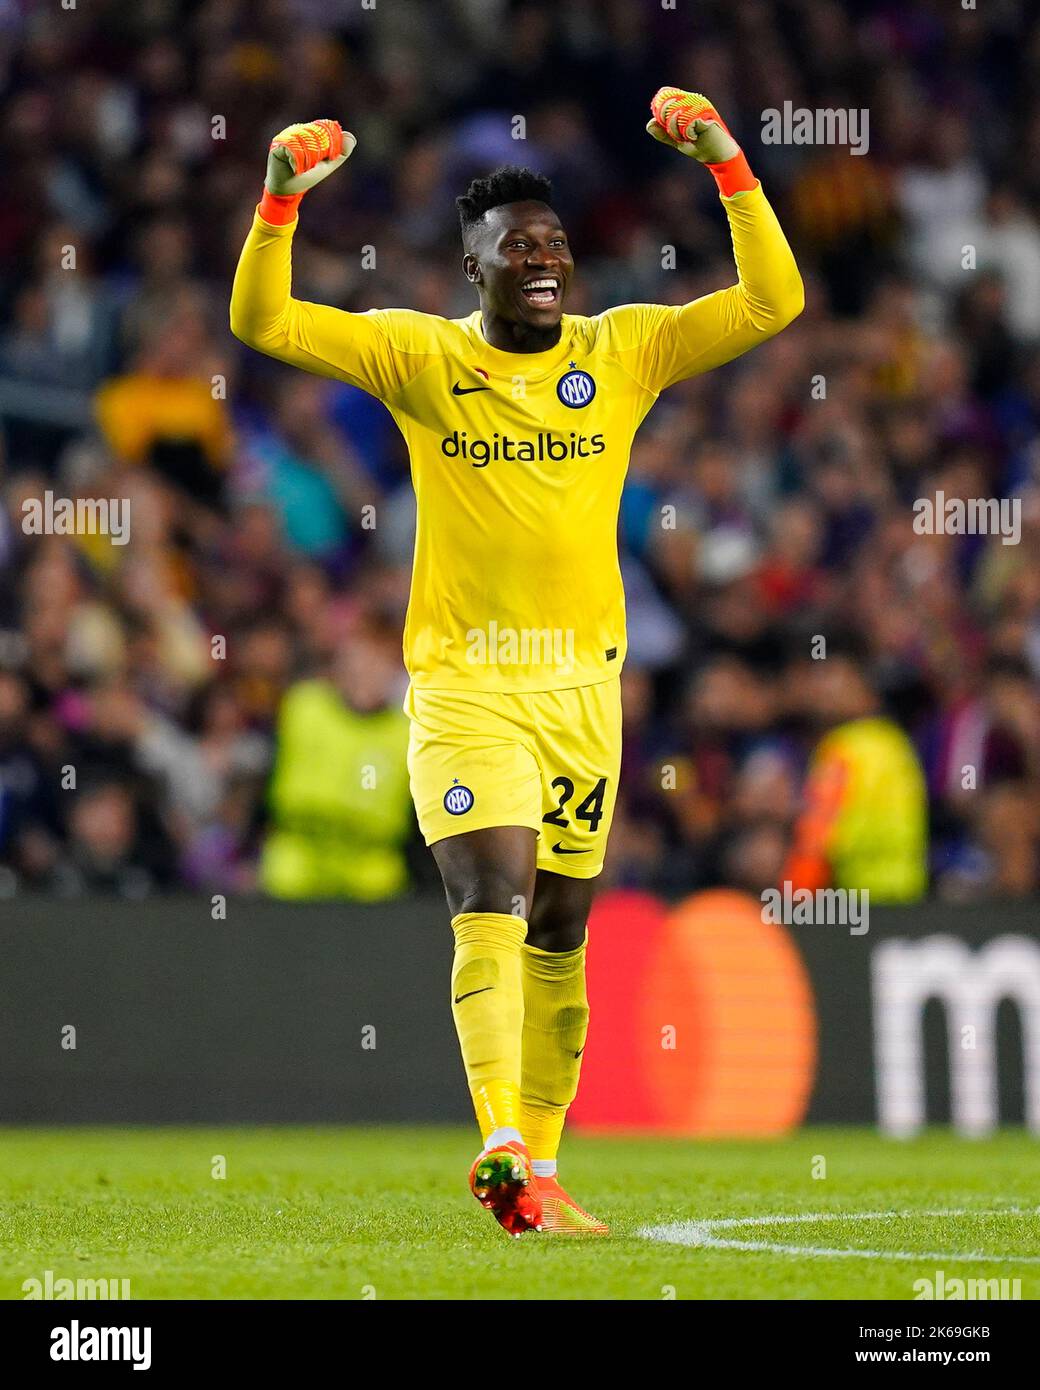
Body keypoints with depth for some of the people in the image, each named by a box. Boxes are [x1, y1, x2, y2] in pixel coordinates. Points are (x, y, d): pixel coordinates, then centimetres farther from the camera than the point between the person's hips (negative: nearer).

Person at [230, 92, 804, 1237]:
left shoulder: (626, 350, 5)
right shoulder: (419, 356, 1)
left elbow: (772, 302, -2)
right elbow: (263, 323, -4)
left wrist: (728, 165, -12)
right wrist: (281, 199, -19)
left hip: (583, 681, 3)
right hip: (461, 681, -3)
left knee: (560, 933, 9)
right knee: (493, 899, -20)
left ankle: (539, 1164, 19)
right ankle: (500, 1142, -32)